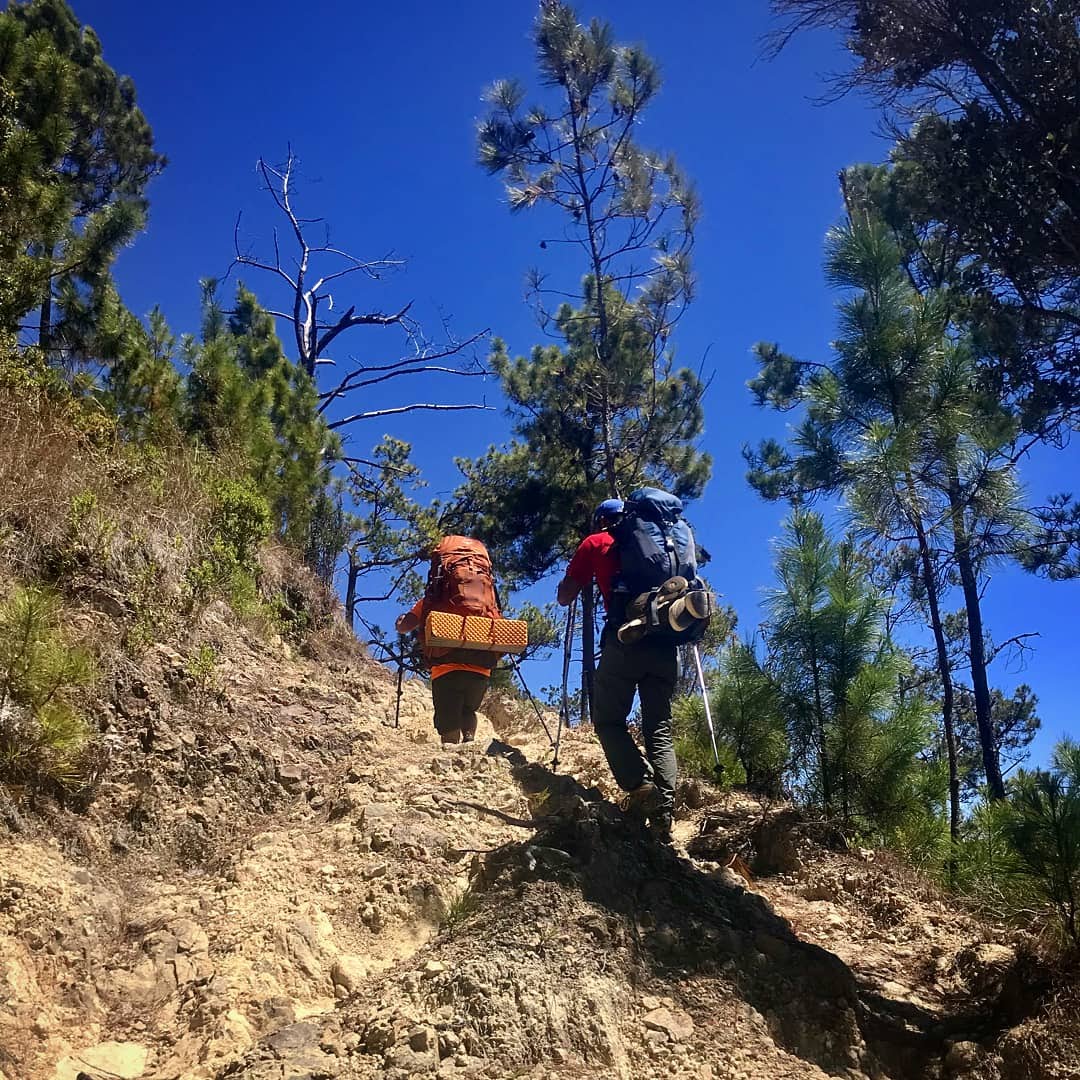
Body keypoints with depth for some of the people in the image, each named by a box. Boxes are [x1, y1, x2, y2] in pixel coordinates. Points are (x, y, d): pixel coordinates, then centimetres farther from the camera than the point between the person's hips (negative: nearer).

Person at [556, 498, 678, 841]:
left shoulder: (596, 543, 14)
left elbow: (564, 597, 15)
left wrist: (584, 580, 32)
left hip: (625, 639, -4)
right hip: (666, 642, 4)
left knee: (608, 720, 6)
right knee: (659, 728, 7)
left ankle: (640, 786, -16)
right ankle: (665, 807, -8)